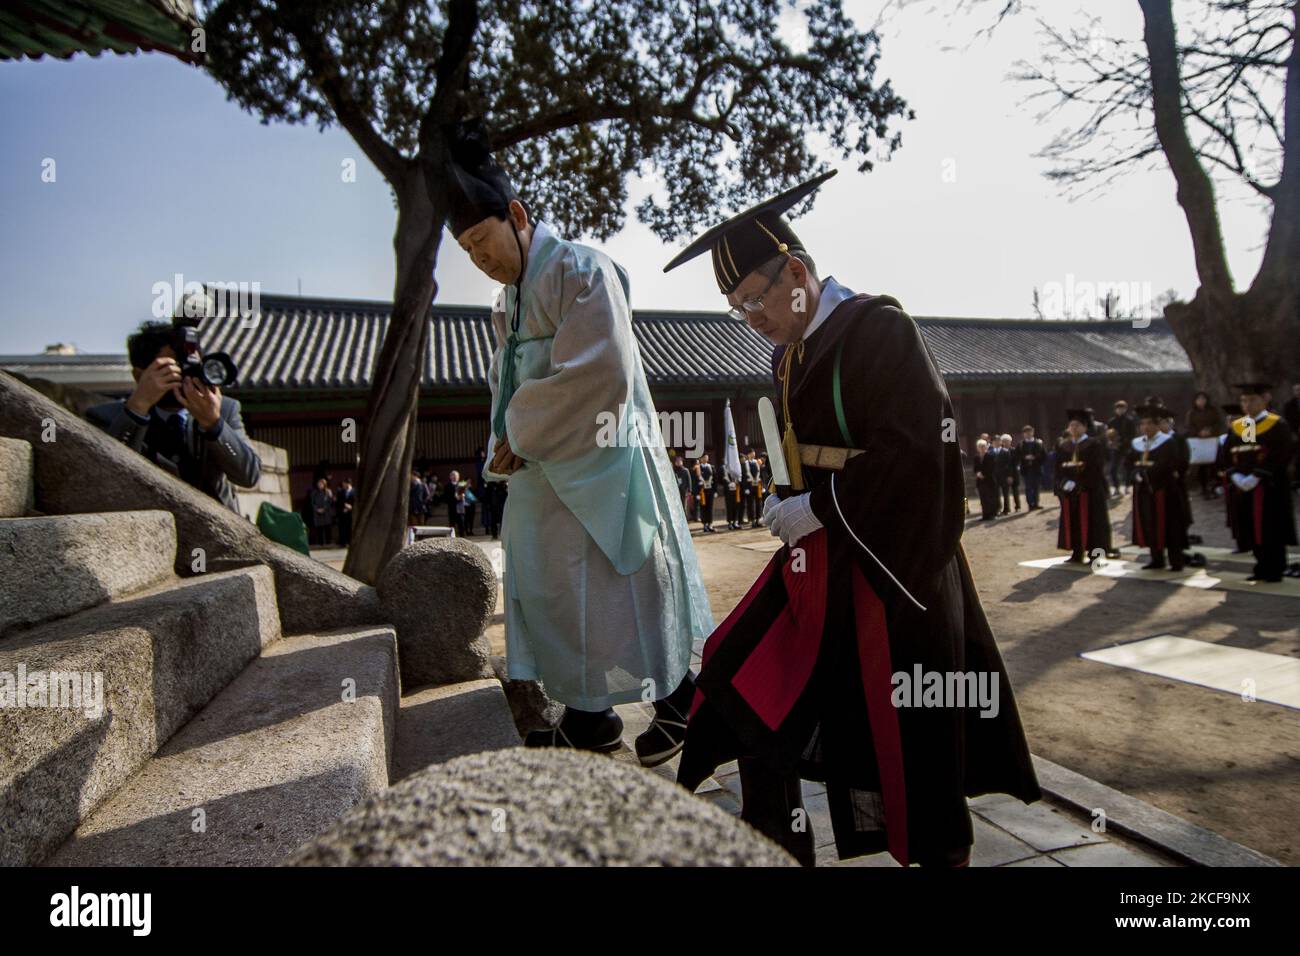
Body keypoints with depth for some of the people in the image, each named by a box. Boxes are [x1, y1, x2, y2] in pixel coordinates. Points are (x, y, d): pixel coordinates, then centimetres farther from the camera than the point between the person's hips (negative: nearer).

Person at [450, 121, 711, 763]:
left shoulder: (581, 270, -12)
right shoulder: (507, 304, 14)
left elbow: (599, 374, -22)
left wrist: (523, 439, -15)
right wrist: (506, 446, 1)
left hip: (599, 468, -8)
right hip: (542, 478, 9)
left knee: (625, 591, 0)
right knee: (554, 590, 12)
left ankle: (678, 699, 22)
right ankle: (588, 718, 28)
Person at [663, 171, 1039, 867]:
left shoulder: (877, 327, -14)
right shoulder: (790, 354, 10)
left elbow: (913, 448, -21)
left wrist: (820, 507, -18)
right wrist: (791, 508, 5)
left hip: (888, 560, -8)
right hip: (821, 552, 8)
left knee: (906, 728, 4)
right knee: (752, 682, 5)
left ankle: (940, 851, 29)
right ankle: (778, 841, 22)